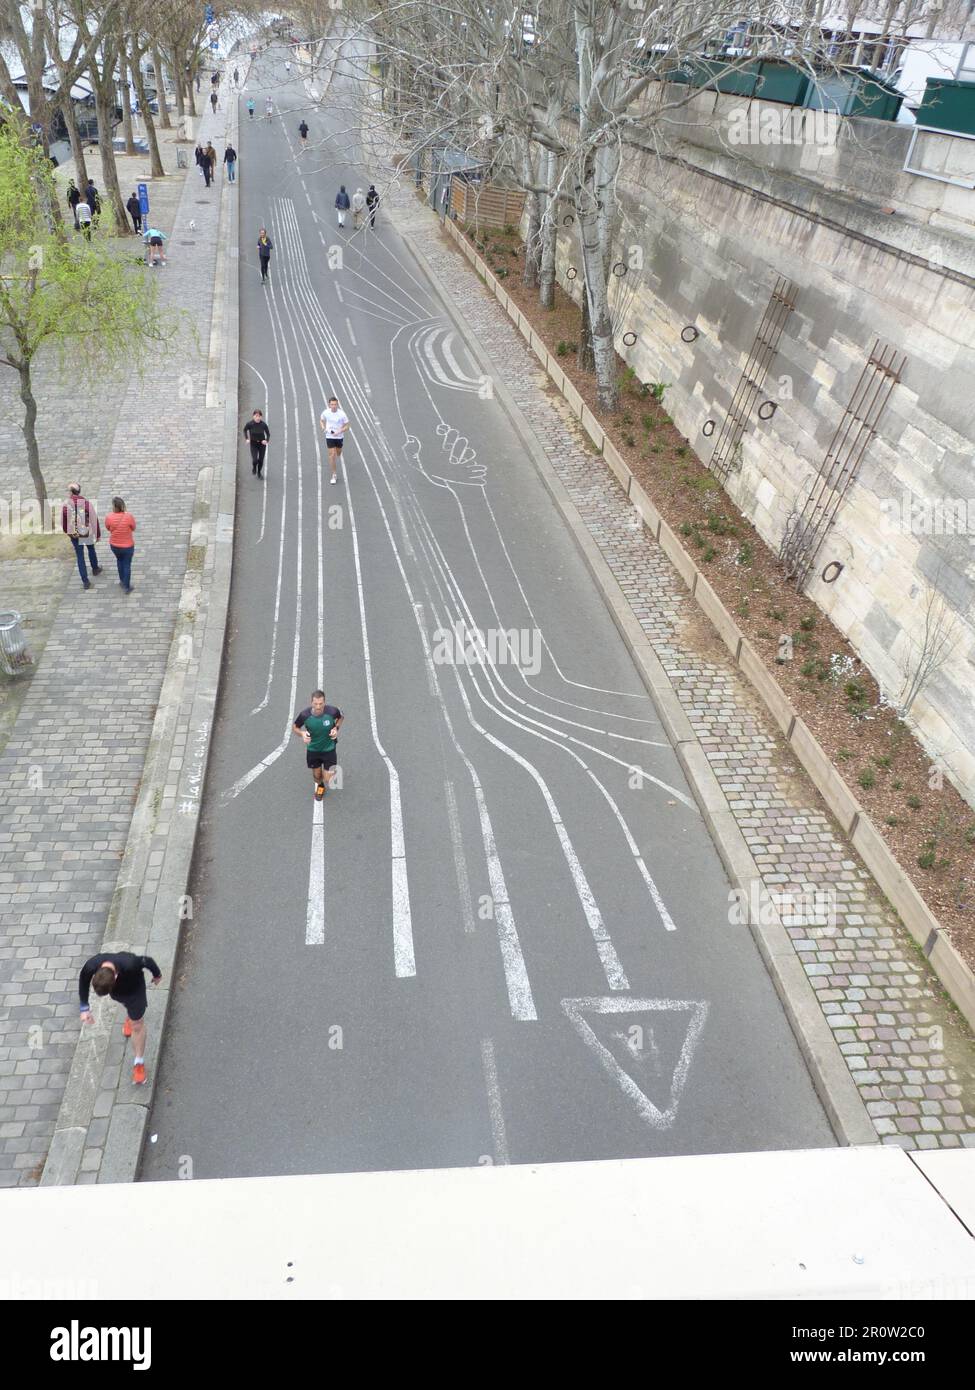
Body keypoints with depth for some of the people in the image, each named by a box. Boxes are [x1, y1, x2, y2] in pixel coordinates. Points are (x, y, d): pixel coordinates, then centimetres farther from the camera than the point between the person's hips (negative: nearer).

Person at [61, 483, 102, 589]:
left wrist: (67, 532, 18)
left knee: (80, 556, 10)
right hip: (87, 533, 0)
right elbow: (94, 520, -13)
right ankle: (95, 569, 49)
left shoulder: (66, 505, -13)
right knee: (91, 549, 28)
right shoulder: (86, 503, -18)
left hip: (74, 535, 0)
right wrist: (98, 534, -1)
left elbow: (63, 522, -2)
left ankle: (85, 581, 10)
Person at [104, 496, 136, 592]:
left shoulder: (109, 517, -22)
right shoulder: (129, 516, -27)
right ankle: (127, 587, 27)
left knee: (119, 560, 32)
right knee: (127, 565, 18)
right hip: (127, 546, -2)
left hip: (114, 545, 2)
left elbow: (108, 528, -2)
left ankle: (122, 580, 45)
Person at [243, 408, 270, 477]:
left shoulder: (263, 424, -17)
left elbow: (268, 433, -3)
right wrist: (247, 439, -6)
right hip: (253, 444, -1)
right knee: (255, 460, -11)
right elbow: (245, 430, 3)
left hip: (262, 443, 1)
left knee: (261, 460, 9)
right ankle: (254, 467, 28)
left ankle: (259, 472, 40)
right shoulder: (250, 424, -18)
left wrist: (267, 440, -20)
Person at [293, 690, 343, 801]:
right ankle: (320, 787, 57)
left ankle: (332, 771, 38)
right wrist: (302, 733, -28)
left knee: (327, 779, -1)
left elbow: (341, 716, -1)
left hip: (329, 749, -1)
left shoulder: (332, 711, -27)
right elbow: (294, 727, -7)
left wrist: (336, 728, -18)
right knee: (317, 776, 19)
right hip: (312, 749, 1)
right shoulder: (304, 715, -27)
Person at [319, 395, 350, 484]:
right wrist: (323, 428, -10)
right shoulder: (326, 412, -11)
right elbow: (321, 420, 10)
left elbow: (346, 426, -9)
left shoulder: (342, 414, -16)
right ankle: (333, 475, -1)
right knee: (332, 455, -9)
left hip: (339, 437, 1)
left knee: (338, 454, 20)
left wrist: (339, 432, -25)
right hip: (329, 437, -1)